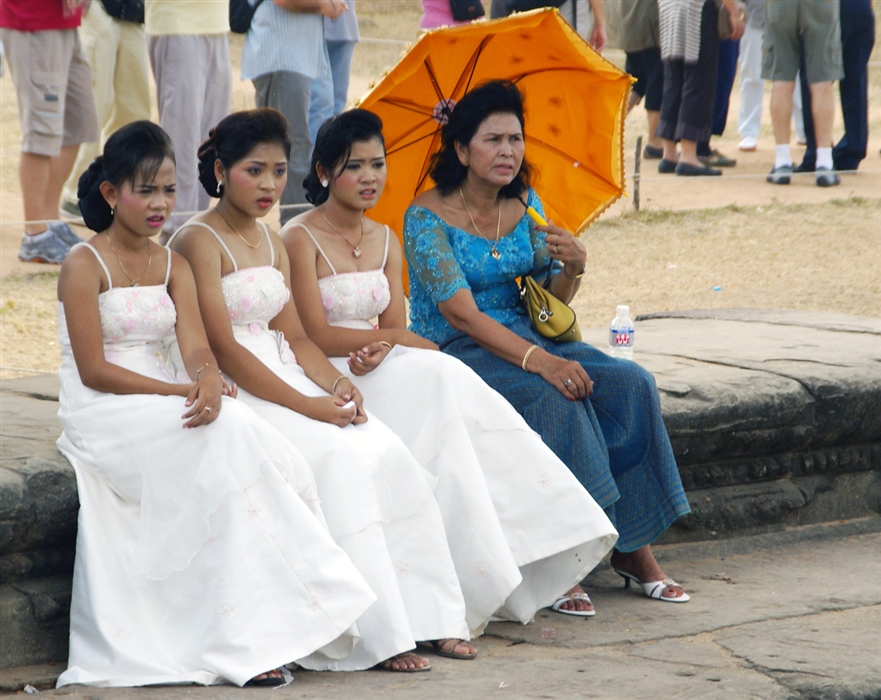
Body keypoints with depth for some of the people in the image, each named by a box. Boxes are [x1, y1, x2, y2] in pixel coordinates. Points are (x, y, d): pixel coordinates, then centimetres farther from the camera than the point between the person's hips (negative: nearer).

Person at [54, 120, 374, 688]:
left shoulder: (174, 267, 13)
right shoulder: (85, 266, -7)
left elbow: (196, 347, -1)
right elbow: (94, 371, -13)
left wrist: (209, 382, -26)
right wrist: (183, 393, -22)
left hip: (163, 404, 6)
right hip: (99, 414, -6)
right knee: (226, 444, -30)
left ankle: (265, 626, -25)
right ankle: (241, 640, -30)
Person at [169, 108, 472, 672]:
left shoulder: (271, 242, 18)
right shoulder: (200, 241, -8)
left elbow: (294, 335, 15)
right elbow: (222, 348, -15)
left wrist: (338, 385, -6)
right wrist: (306, 405, -19)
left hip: (285, 380, 8)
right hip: (235, 392, -8)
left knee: (387, 452, -15)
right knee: (338, 459, -28)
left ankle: (429, 618, -15)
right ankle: (378, 638, -26)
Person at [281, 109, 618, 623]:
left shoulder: (386, 241, 16)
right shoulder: (301, 239, -5)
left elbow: (394, 330, 5)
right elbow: (318, 336, -12)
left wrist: (381, 349, -19)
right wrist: (400, 339, -8)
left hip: (386, 371, 6)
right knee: (438, 379, -28)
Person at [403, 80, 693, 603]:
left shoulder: (525, 205, 8)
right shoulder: (427, 217, -12)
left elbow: (551, 302, 9)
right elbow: (461, 311, -21)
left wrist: (573, 267, -15)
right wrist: (536, 359, -32)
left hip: (526, 339, 6)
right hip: (455, 354, -6)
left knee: (630, 384, -17)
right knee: (554, 397, -33)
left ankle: (634, 546, -12)